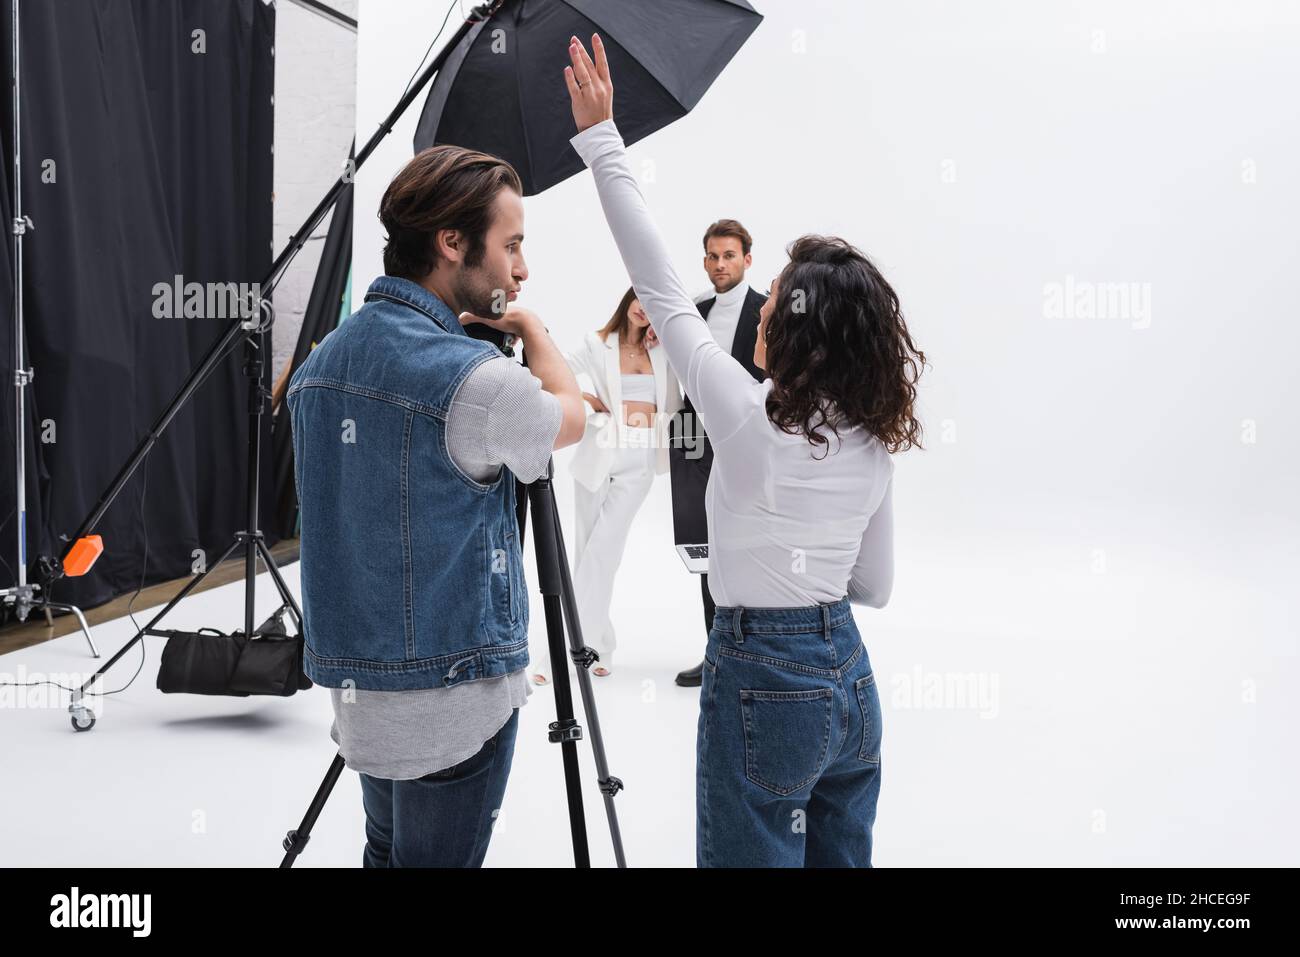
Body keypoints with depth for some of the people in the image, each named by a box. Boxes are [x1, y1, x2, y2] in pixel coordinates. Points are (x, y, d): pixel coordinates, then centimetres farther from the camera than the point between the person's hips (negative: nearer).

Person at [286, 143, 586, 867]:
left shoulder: (324, 360, 4)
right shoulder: (472, 378, -20)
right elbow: (569, 419, 0)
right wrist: (532, 327, 15)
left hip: (358, 689, 8)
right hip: (454, 698, -7)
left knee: (388, 853, 22)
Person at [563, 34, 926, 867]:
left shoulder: (750, 418, -16)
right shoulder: (874, 443, 1)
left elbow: (660, 286, -11)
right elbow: (875, 587, 8)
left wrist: (602, 140, -6)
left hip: (763, 680, -7)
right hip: (850, 674, 7)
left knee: (753, 857, 7)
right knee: (843, 856, 19)